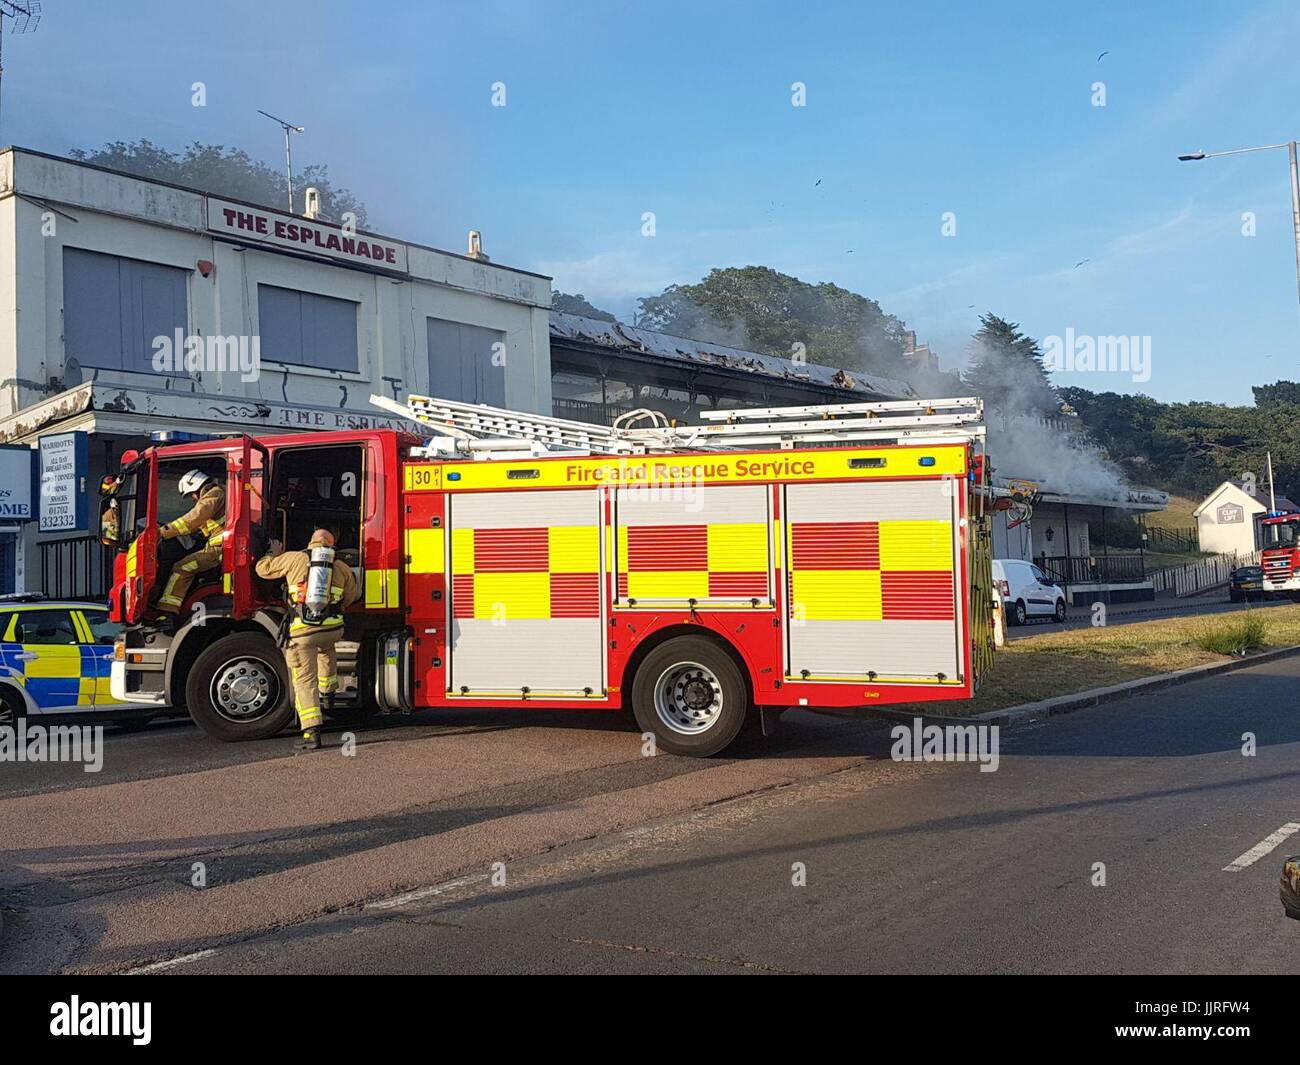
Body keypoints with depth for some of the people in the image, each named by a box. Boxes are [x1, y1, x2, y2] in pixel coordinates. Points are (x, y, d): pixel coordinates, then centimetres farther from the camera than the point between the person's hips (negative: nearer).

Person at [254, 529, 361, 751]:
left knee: (305, 681, 1)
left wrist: (274, 553, 36)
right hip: (333, 628, 3)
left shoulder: (294, 558, 5)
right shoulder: (341, 567, 11)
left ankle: (312, 733, -7)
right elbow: (353, 594, 24)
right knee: (326, 650, 39)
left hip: (302, 630, -3)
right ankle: (328, 692, 49)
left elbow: (263, 569, 16)